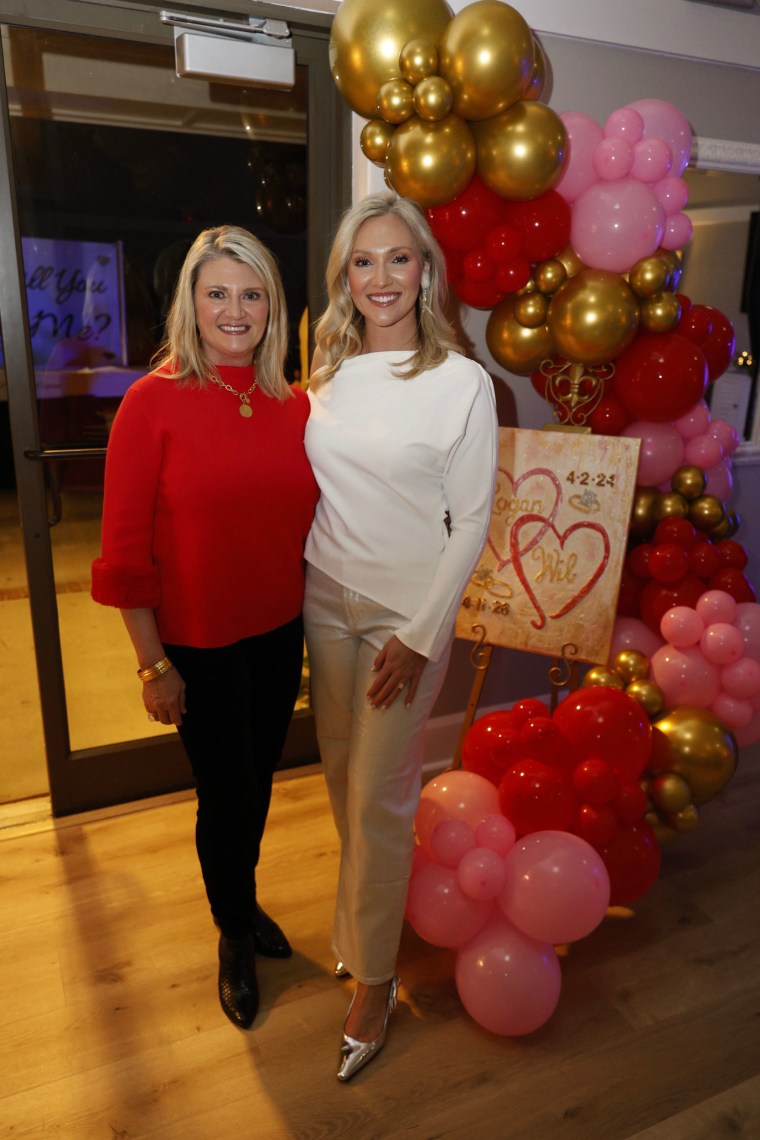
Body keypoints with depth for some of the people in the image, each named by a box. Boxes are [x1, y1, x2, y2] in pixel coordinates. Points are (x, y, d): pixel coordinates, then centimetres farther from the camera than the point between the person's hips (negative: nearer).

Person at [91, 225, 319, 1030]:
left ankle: (244, 900, 49)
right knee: (228, 793, 11)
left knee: (259, 781, 21)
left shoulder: (293, 405, 1)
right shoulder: (153, 401, -12)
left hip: (280, 632, 4)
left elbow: (307, 521, 9)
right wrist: (152, 663, -11)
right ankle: (234, 937, 40)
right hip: (199, 644, -4)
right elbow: (126, 549, -11)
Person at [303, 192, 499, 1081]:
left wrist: (419, 635, -13)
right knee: (341, 774, 17)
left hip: (408, 612, -5)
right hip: (326, 600, 5)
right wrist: (295, 581, 7)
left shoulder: (461, 382, -10)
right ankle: (362, 912, 43)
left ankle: (373, 980, 24)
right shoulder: (326, 373, 4)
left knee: (378, 794, 3)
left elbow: (471, 523, -10)